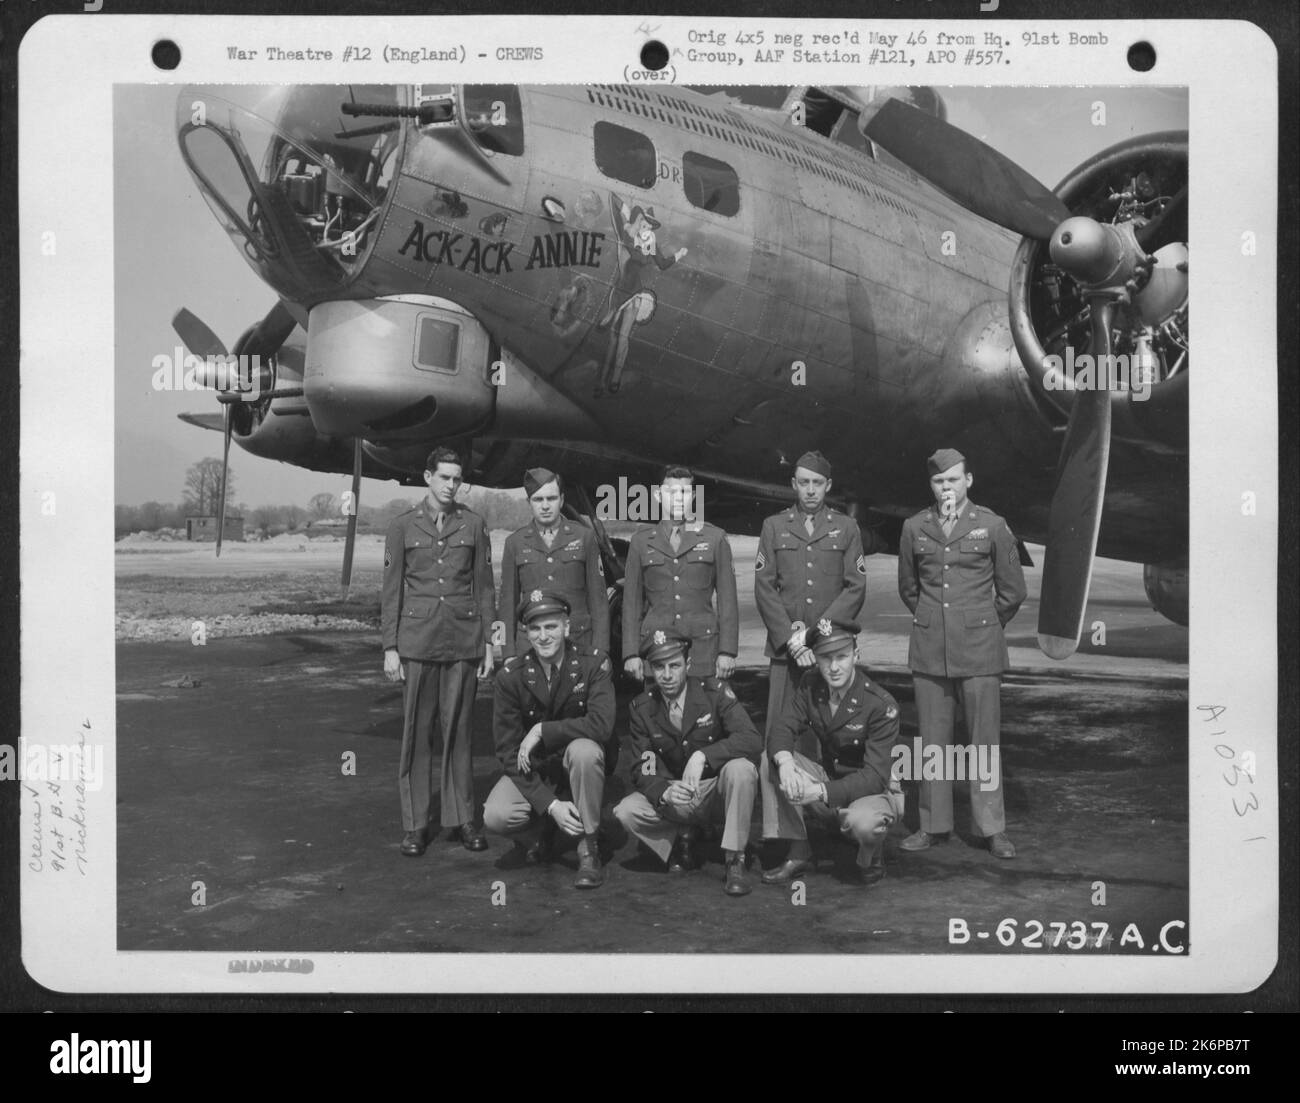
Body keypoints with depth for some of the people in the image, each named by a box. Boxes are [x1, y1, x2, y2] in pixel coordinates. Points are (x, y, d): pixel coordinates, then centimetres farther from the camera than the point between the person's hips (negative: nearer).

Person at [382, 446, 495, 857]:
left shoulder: (473, 524, 7)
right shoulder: (403, 526, 4)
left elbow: (485, 586, 9)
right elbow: (391, 590, 4)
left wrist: (488, 642, 5)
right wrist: (390, 647, 0)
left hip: (463, 639, 1)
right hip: (417, 640, -1)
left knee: (458, 730, 4)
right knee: (416, 732, 1)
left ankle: (462, 818, 13)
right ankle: (415, 825, 7)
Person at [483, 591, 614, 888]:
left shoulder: (594, 663, -14)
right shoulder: (511, 675, -10)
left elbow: (602, 724, -28)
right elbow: (508, 750, -11)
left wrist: (542, 731, -27)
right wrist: (549, 804, -22)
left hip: (578, 766, -1)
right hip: (533, 769, 1)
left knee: (584, 749, -36)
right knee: (496, 817, -27)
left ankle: (588, 848, -18)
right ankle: (543, 829, 11)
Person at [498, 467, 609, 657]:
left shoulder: (584, 537, 6)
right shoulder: (515, 542, 9)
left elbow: (598, 599, 6)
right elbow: (508, 602, 11)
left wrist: (599, 651, -1)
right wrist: (509, 656, 4)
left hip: (579, 642, 0)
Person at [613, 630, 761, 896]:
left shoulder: (714, 691, -12)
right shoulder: (641, 708, -4)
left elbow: (752, 741, -24)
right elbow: (642, 771, -7)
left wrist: (702, 755, -38)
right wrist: (665, 792, -30)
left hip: (719, 791, -2)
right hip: (675, 798, 2)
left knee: (740, 768, -35)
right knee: (626, 811, -24)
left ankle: (735, 862, -20)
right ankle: (681, 840, 5)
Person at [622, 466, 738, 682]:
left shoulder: (715, 538, 9)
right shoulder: (641, 542, 12)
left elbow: (727, 599, 6)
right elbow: (631, 602, 11)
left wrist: (727, 652, -1)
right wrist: (631, 653, 3)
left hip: (703, 647, -1)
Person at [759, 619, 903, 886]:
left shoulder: (881, 705, -23)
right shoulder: (810, 686, -5)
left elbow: (875, 776, -26)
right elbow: (782, 728, -10)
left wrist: (821, 792, -38)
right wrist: (785, 762, -35)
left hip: (876, 791, -5)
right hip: (828, 779, 5)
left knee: (862, 823, -39)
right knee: (770, 761, -16)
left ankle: (871, 858, 0)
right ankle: (798, 854, -6)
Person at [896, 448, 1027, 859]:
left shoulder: (991, 526, 0)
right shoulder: (914, 528, 7)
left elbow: (1013, 591, 8)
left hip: (978, 651, -2)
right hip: (929, 650, 2)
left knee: (984, 740, -1)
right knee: (932, 742, 5)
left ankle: (993, 829, 7)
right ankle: (934, 825, 13)